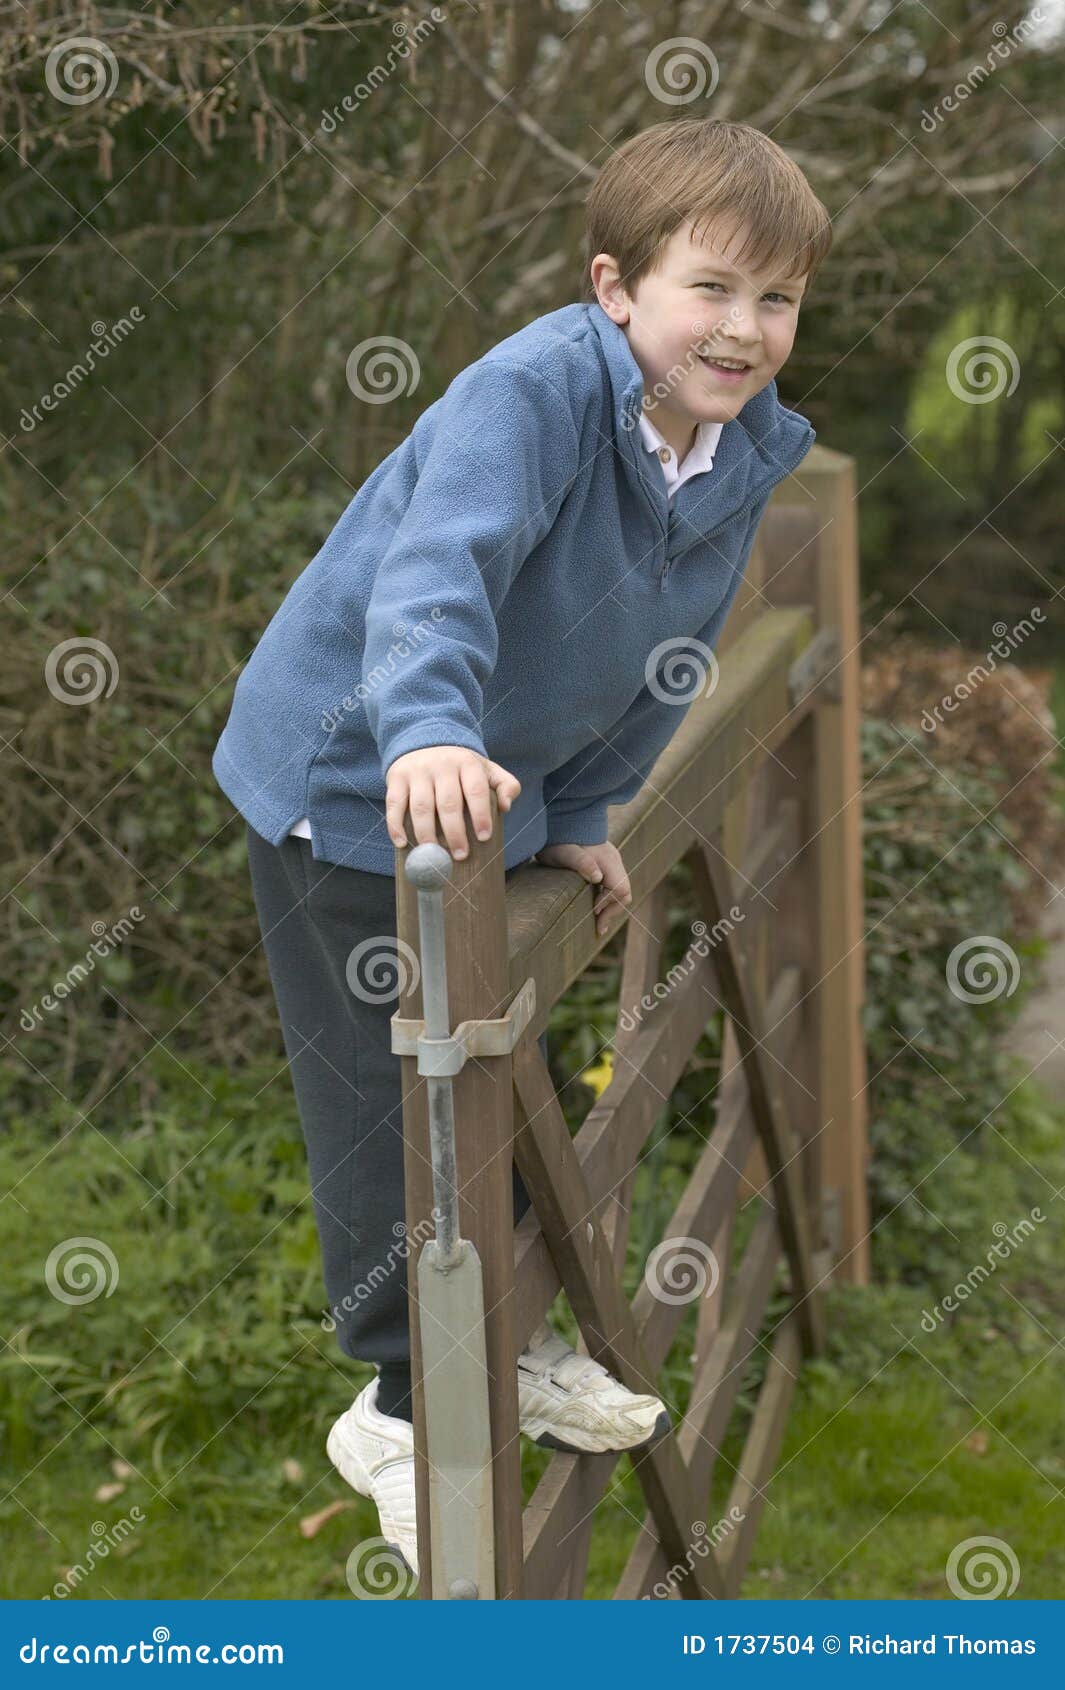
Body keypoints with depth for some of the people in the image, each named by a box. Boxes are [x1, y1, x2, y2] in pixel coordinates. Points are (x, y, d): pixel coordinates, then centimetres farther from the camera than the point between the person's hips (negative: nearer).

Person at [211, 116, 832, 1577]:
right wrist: (428, 735, -60)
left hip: (495, 794, 7)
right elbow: (440, 567, -44)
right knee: (385, 1102, 0)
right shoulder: (535, 391, -29)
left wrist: (579, 820, 12)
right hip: (347, 777, -7)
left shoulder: (756, 451, -4)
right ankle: (404, 1402, 15)